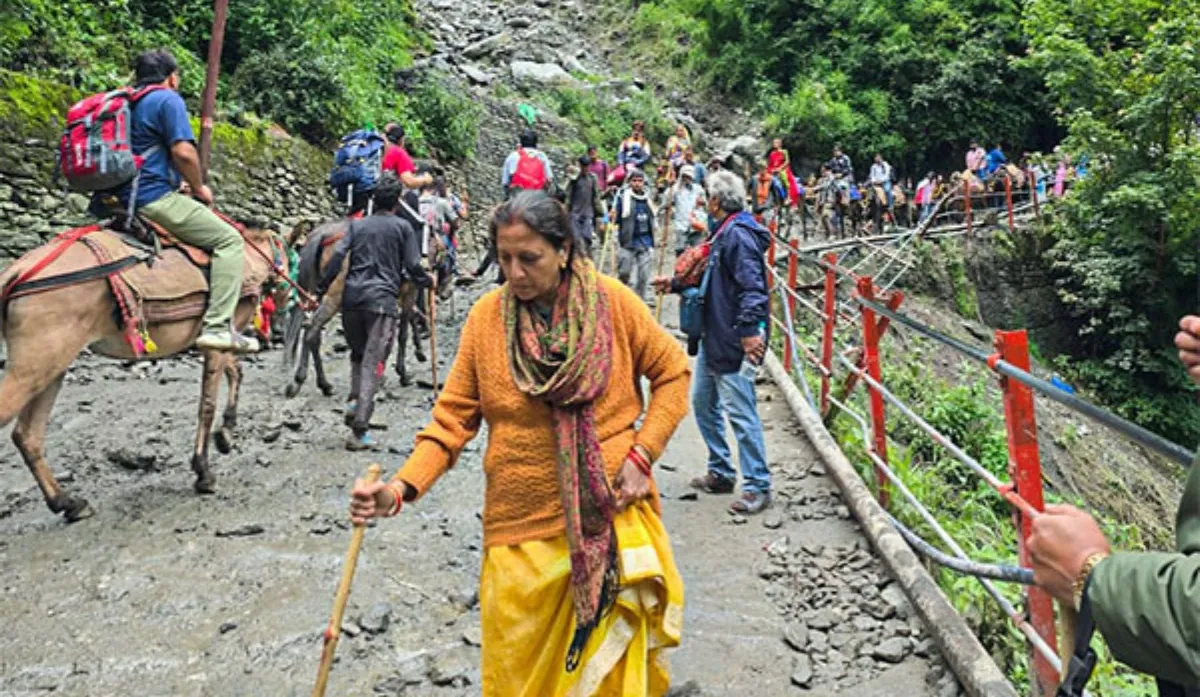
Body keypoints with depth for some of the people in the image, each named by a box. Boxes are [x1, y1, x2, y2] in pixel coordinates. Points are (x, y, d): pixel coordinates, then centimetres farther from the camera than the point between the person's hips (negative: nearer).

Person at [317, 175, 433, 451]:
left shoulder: (357, 225, 15)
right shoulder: (402, 227, 7)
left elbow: (337, 257, 2)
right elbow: (413, 267, 3)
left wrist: (320, 290, 3)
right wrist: (428, 281, 23)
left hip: (351, 296, 4)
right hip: (382, 299, -3)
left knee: (358, 353, 24)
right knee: (373, 362, -5)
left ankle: (354, 401, 4)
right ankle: (359, 431, -11)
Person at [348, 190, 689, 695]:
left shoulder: (611, 301, -6)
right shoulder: (486, 315, -4)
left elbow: (673, 371, 3)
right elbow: (454, 415, -3)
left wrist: (642, 453, -7)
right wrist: (402, 487, -15)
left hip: (609, 518, 0)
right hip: (521, 526, 1)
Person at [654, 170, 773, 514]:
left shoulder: (738, 235, -18)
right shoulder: (724, 232, 15)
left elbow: (752, 288, -27)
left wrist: (750, 330, -34)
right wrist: (676, 283, 25)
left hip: (734, 342, -11)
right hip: (713, 337, 11)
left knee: (740, 412, -4)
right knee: (703, 402, 18)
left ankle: (757, 486, 7)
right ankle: (720, 472, 31)